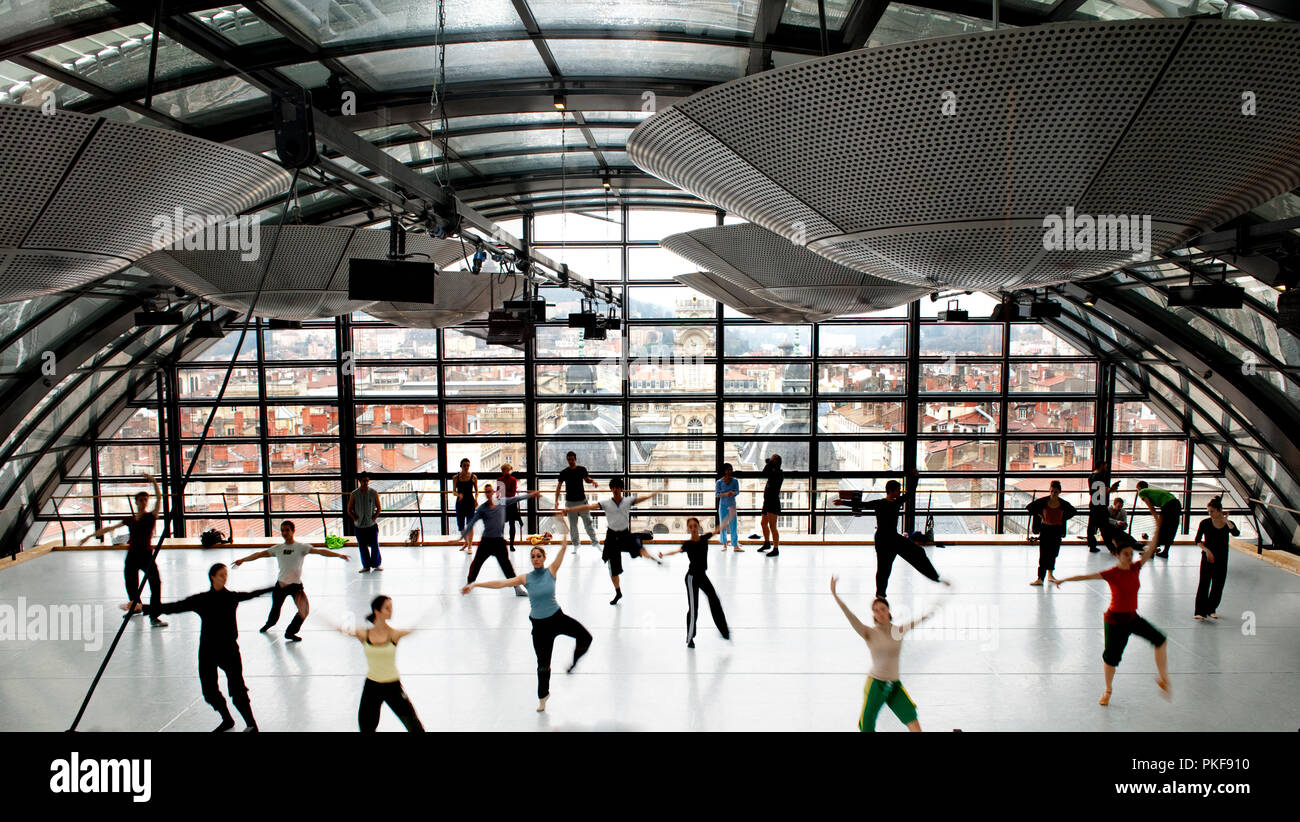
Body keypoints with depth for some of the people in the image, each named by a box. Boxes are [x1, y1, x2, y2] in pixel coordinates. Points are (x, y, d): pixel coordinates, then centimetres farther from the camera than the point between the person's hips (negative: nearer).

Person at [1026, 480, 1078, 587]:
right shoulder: (1043, 501, -10)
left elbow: (1073, 511, 14)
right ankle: (1040, 578, -9)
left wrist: (1063, 519, 4)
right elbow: (1029, 507, 1)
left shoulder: (1063, 504, -5)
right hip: (1045, 529, -2)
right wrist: (1039, 515, -4)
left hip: (1057, 531, 2)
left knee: (1053, 553, 13)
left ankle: (1050, 574, 32)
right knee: (1043, 554, -7)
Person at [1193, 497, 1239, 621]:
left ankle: (1211, 609, 22)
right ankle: (1200, 611, -6)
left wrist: (1225, 520, -23)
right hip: (1207, 557, -2)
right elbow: (1198, 540, -3)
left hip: (1221, 559, 2)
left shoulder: (1228, 524, -2)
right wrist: (1207, 550, -17)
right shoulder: (1205, 523, -6)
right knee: (1204, 583, -8)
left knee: (1218, 585, 7)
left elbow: (1236, 533, -23)